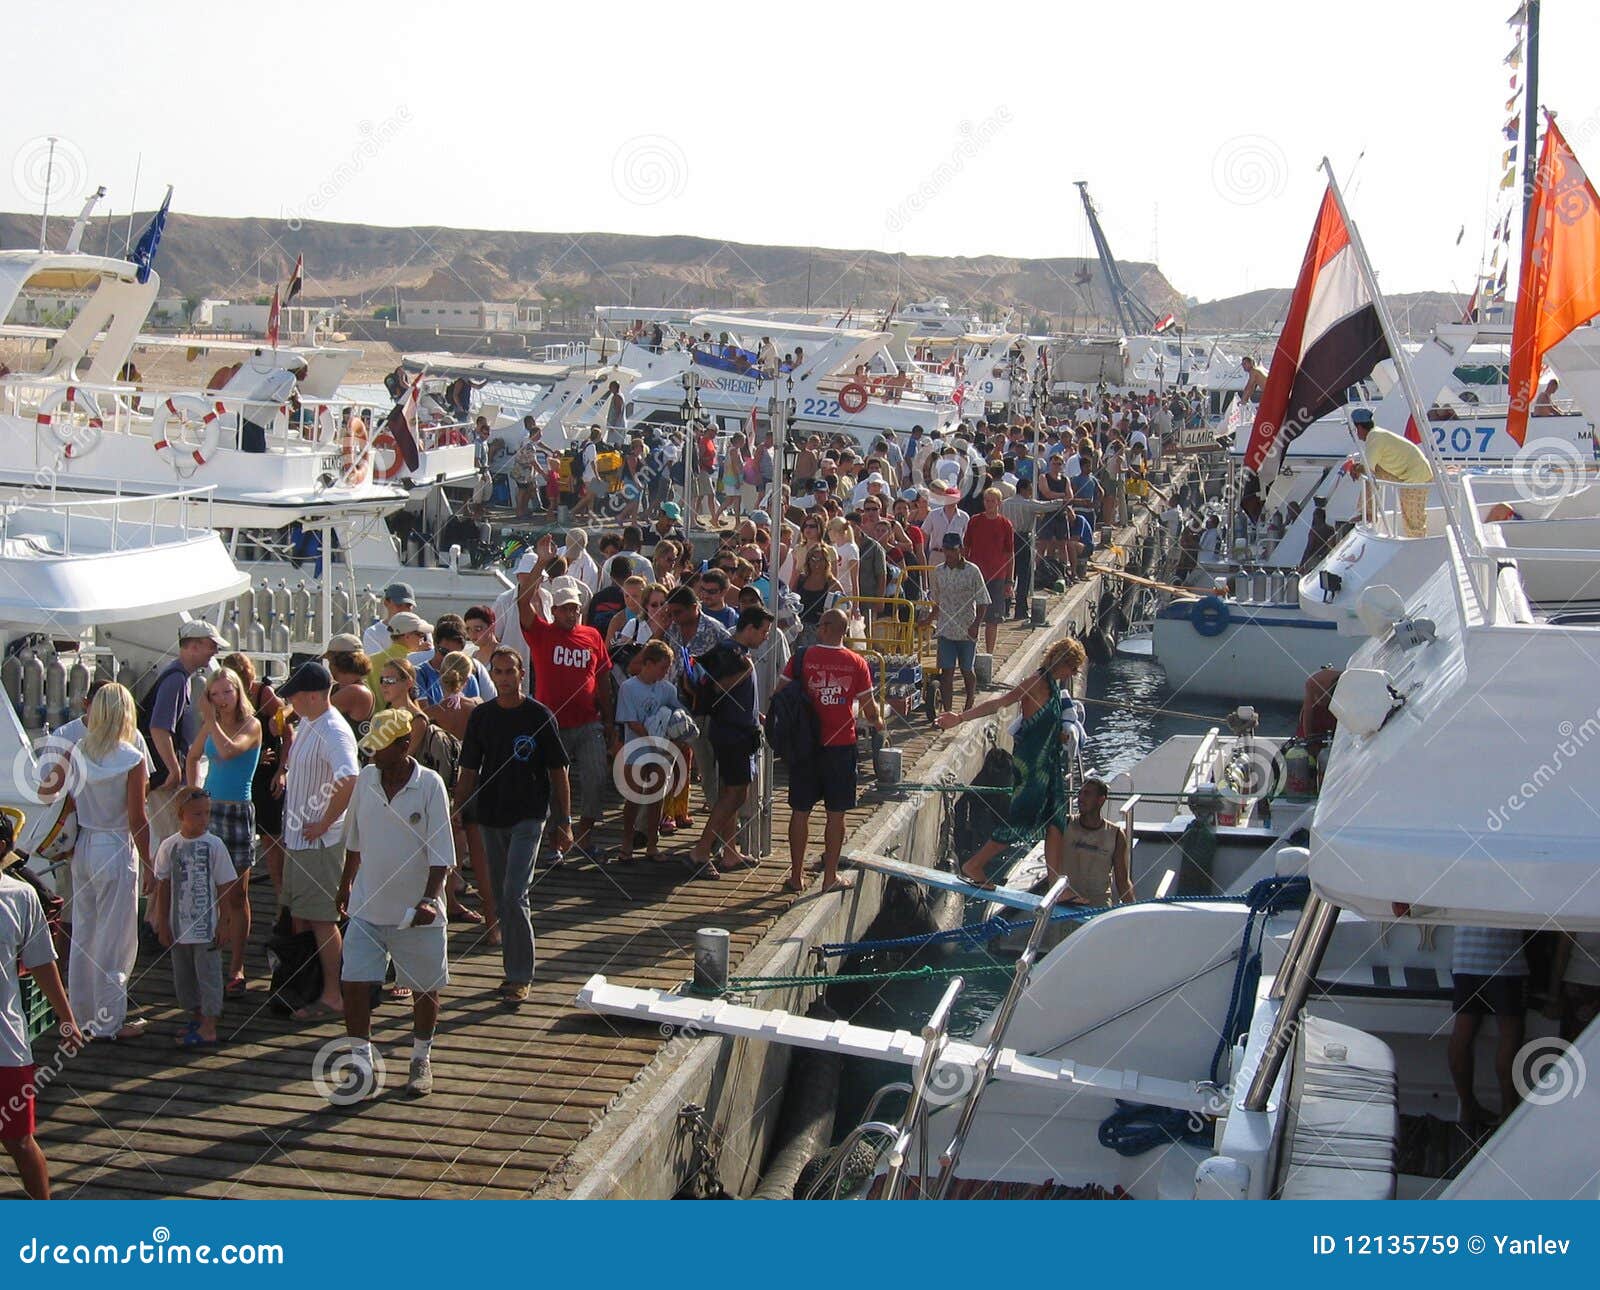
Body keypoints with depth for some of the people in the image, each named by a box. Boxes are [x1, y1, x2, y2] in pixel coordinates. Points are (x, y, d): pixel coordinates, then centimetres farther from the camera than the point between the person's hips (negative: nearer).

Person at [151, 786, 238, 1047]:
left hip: (207, 925, -3)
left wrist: (223, 922, -5)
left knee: (208, 974, -1)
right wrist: (163, 924, 4)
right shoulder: (169, 846, -1)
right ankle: (197, 1016, 31)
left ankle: (208, 1028, 1)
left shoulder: (214, 845, -7)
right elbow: (163, 887, 5)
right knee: (182, 975, 14)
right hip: (178, 925, 3)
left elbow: (225, 886, -3)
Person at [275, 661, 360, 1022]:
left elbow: (349, 780, -36)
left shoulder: (332, 732, -21)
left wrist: (323, 824, -27)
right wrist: (285, 771, 16)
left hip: (320, 841, -10)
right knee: (299, 915, 17)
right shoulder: (307, 724, 10)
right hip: (297, 837, 10)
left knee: (321, 919, -5)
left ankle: (332, 996, 2)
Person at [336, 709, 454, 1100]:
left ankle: (421, 1060, 30)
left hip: (416, 912, -3)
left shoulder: (430, 785, -13)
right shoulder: (366, 778, -1)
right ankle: (361, 1066, 8)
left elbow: (441, 852, -13)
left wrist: (430, 898, -23)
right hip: (367, 906, 3)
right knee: (355, 983, -3)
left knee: (425, 988, 10)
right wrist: (346, 883, 21)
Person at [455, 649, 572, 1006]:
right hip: (490, 816, 4)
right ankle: (513, 969, 22)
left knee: (514, 894, -13)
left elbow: (558, 772, -1)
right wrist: (457, 813, 4)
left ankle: (520, 976, -6)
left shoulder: (539, 715, -4)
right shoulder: (481, 716, 6)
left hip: (528, 816, -4)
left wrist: (564, 822, -3)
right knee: (502, 896, 11)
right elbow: (469, 771, 11)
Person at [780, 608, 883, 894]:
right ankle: (830, 876, 13)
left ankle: (797, 875, 14)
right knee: (836, 813, 8)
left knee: (800, 811, 9)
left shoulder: (802, 658, -7)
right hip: (841, 745, 0)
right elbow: (869, 708, 2)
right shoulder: (857, 664, -4)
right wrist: (878, 722, 24)